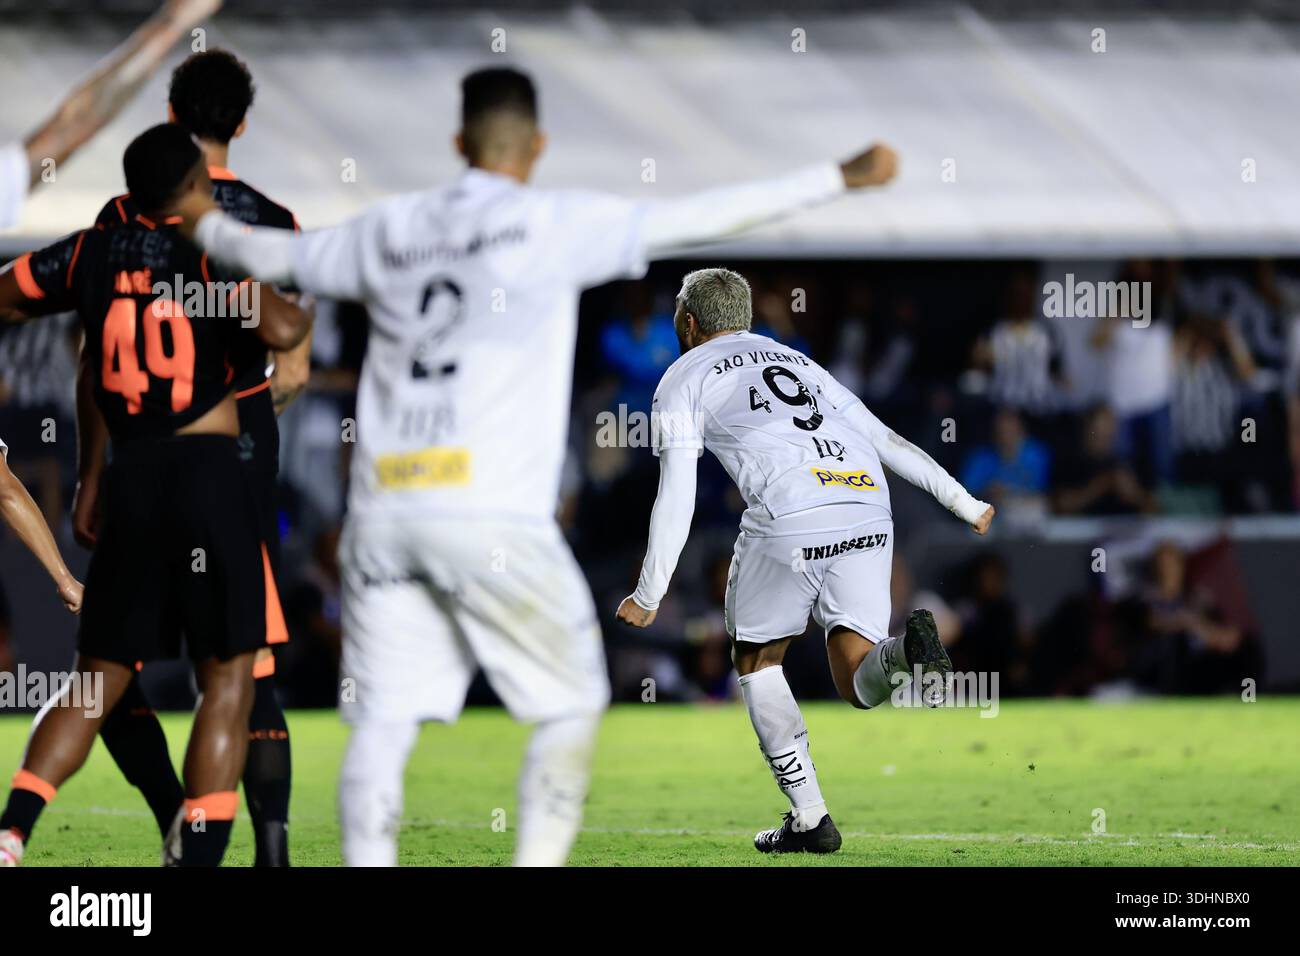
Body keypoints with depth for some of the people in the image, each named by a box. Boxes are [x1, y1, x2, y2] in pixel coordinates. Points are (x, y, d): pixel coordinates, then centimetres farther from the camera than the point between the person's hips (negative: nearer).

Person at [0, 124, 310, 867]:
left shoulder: (91, 255, 8)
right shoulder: (212, 255, -5)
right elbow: (280, 332, -19)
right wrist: (305, 315, 3)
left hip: (131, 478, 4)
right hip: (211, 474, -4)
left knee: (99, 678, 12)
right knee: (229, 678, 2)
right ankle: (202, 856, -7)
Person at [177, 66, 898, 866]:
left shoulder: (389, 232, 14)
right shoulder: (556, 223, 1)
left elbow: (275, 256, 29)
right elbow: (699, 220, -3)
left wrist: (208, 223, 51)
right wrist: (839, 178, 1)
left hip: (380, 519, 4)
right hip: (490, 519, -4)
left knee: (383, 719, 2)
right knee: (571, 706, 7)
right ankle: (538, 860, -4)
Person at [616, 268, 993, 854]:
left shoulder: (685, 378, 16)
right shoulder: (797, 361, 32)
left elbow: (676, 497, 7)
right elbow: (885, 439, 30)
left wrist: (648, 595, 10)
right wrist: (963, 503, 32)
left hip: (788, 519, -4)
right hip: (868, 514, 4)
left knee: (756, 662, 17)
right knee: (858, 684, 6)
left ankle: (809, 818, 8)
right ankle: (906, 652, -29)